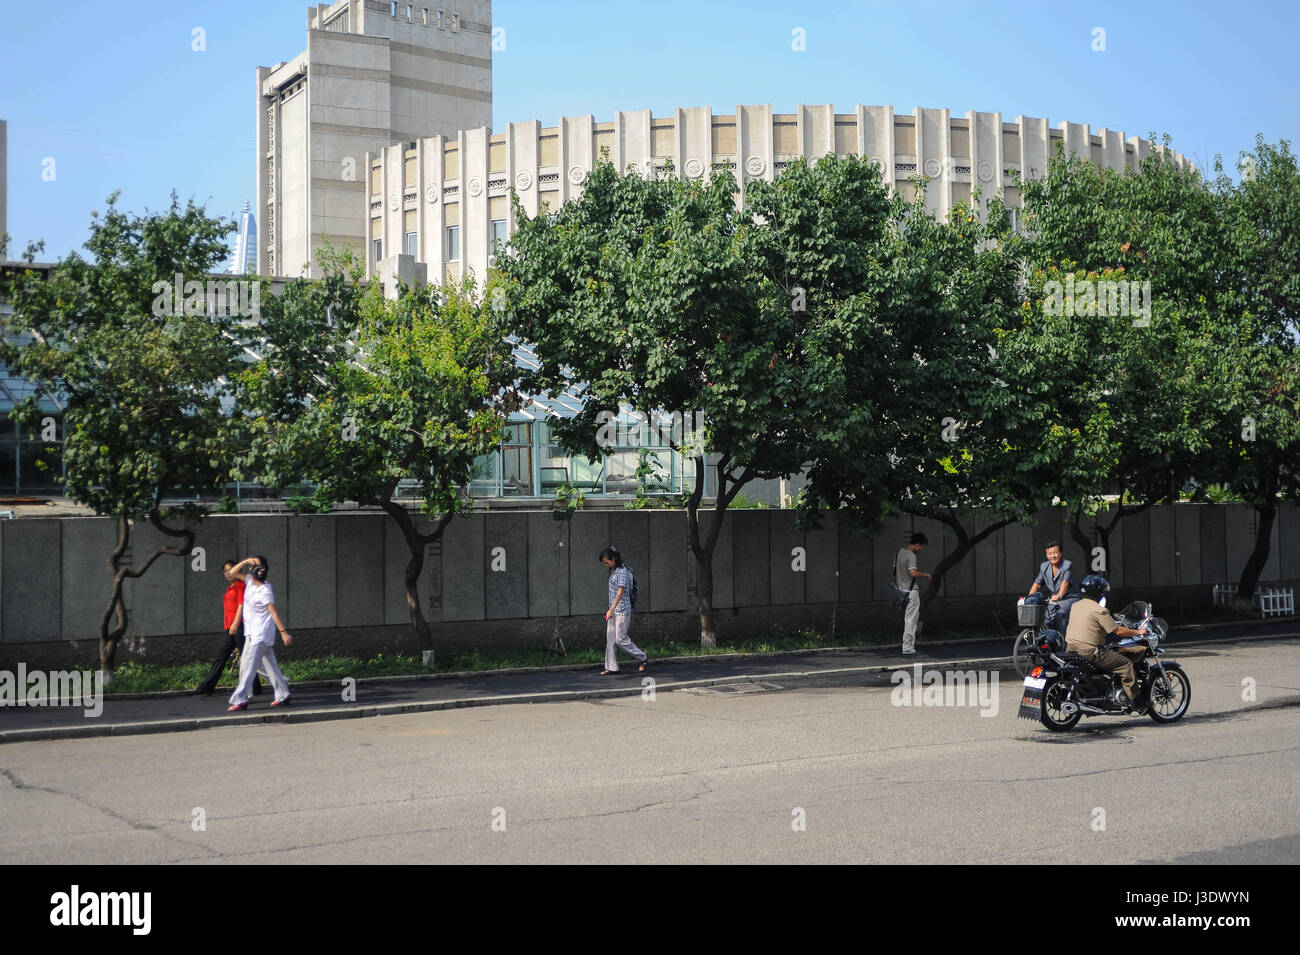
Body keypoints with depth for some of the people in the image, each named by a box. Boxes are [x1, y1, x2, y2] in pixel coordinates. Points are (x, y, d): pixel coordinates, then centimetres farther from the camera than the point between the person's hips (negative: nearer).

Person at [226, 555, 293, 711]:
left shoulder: (265, 590, -17)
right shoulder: (250, 581, 7)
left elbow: (273, 612, -20)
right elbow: (233, 572, 13)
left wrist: (283, 632, -24)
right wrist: (245, 561, -4)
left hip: (260, 633, -9)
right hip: (252, 632, 9)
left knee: (248, 665, -10)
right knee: (269, 665, 11)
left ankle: (240, 700, -10)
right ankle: (283, 695, 16)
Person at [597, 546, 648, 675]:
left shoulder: (623, 572, -14)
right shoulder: (613, 572, 14)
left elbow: (620, 592, -22)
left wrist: (611, 609, -29)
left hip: (622, 610, -9)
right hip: (613, 610, 9)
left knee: (621, 639, -7)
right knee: (610, 639, 5)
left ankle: (643, 657, 8)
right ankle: (611, 667, 8)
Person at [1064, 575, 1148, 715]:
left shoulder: (1076, 606, 12)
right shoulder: (1099, 611, -12)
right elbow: (1118, 631, -11)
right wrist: (1137, 632, 4)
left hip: (1071, 649, 9)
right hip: (1089, 650, -9)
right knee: (1126, 664, -1)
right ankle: (1135, 703, 1)